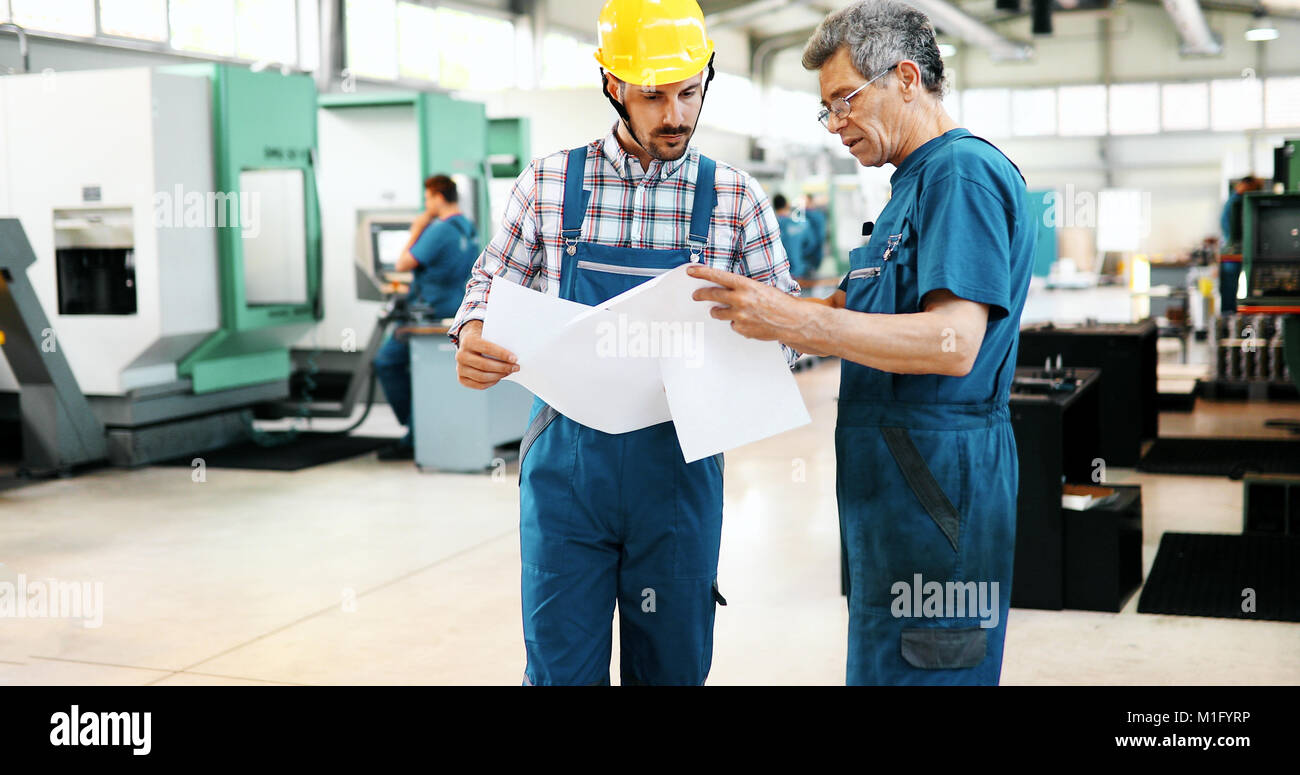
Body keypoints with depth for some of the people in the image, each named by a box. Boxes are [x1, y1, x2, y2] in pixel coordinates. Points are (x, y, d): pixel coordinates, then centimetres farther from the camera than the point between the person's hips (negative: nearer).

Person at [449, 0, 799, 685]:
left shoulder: (737, 199, 3)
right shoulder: (547, 184, 3)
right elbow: (491, 286, 10)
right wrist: (471, 336, -13)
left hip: (677, 466, 1)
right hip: (565, 458, 0)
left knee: (673, 666, 10)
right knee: (561, 666, 5)